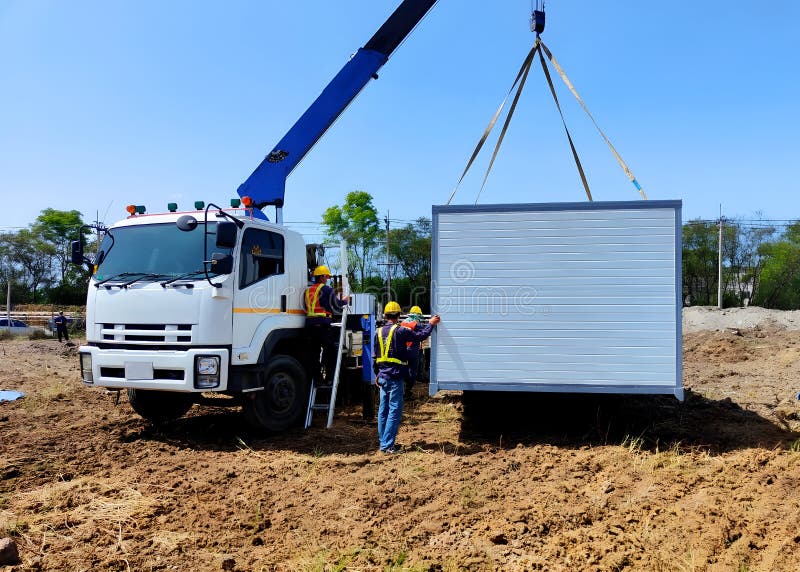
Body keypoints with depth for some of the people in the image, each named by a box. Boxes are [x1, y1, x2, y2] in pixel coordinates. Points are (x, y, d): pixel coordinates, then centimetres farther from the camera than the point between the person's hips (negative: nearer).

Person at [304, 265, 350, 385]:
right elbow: (337, 305, 0)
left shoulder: (308, 291, 17)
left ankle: (317, 379, 8)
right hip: (323, 324, -6)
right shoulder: (326, 289, -2)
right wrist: (345, 301, 20)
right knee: (330, 352, 1)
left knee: (313, 353, 8)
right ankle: (329, 378, 0)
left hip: (309, 324, 6)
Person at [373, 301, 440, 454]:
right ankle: (387, 445, -6)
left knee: (383, 409, 13)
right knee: (394, 411, -4)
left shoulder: (379, 333, 8)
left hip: (382, 377, 7)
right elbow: (420, 336, -6)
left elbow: (374, 357, 13)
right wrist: (431, 324, 9)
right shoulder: (400, 331, -11)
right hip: (395, 378, -7)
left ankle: (383, 441, 20)